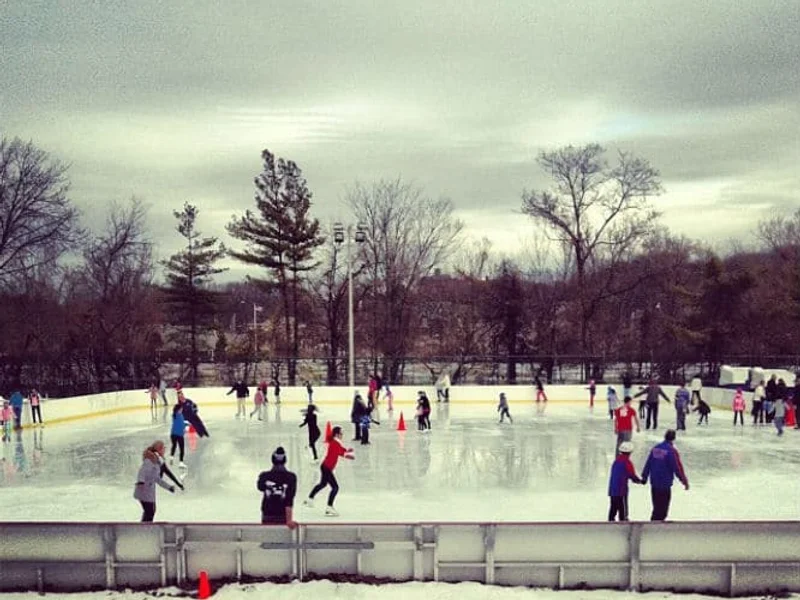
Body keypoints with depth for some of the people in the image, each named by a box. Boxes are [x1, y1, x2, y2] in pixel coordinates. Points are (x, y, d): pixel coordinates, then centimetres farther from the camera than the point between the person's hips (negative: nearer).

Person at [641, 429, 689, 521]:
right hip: (665, 484, -7)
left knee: (657, 506, 17)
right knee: (662, 509, -1)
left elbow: (648, 464, 11)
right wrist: (684, 481, -4)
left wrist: (644, 477, 19)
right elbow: (677, 468, -12)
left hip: (654, 483, 7)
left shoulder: (655, 448, 7)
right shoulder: (671, 451, -13)